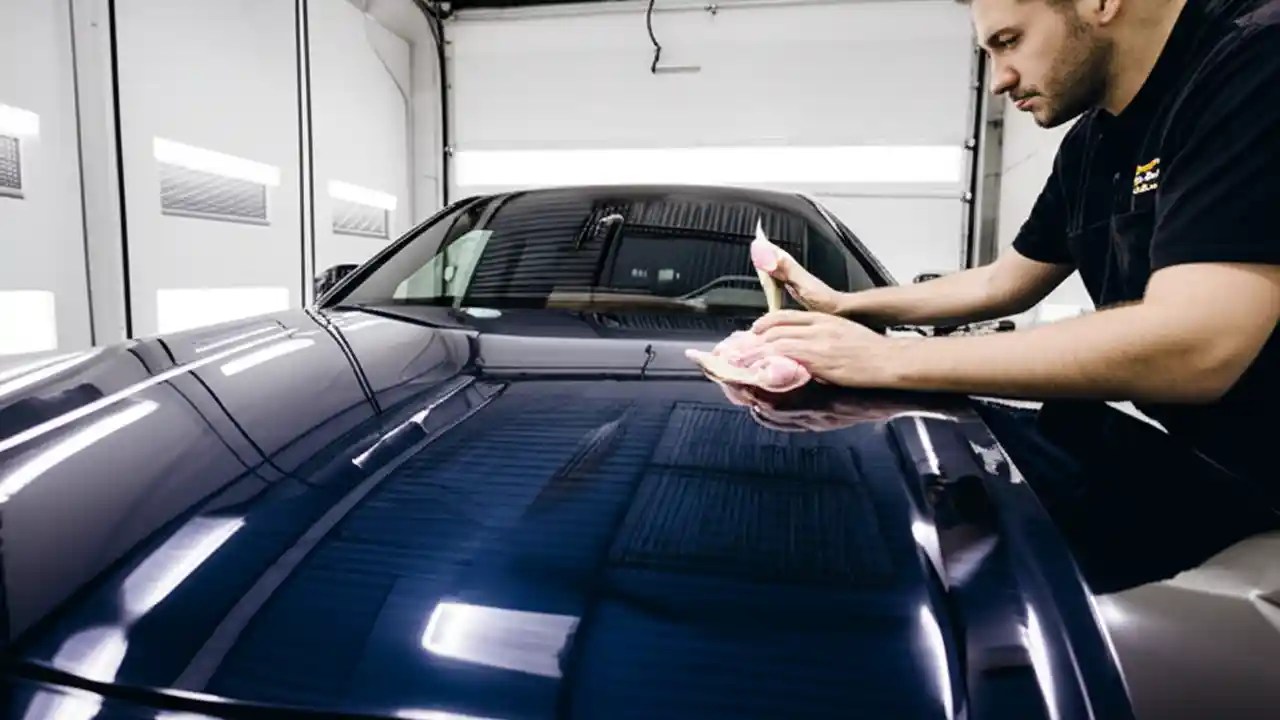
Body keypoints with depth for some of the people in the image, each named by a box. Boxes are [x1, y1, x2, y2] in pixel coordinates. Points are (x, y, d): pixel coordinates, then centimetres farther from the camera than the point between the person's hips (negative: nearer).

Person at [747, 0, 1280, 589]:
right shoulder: (1091, 145, 7)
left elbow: (1194, 349, -33)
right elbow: (1001, 285, 18)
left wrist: (889, 358, -30)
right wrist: (842, 306, 11)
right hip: (1183, 440, 8)